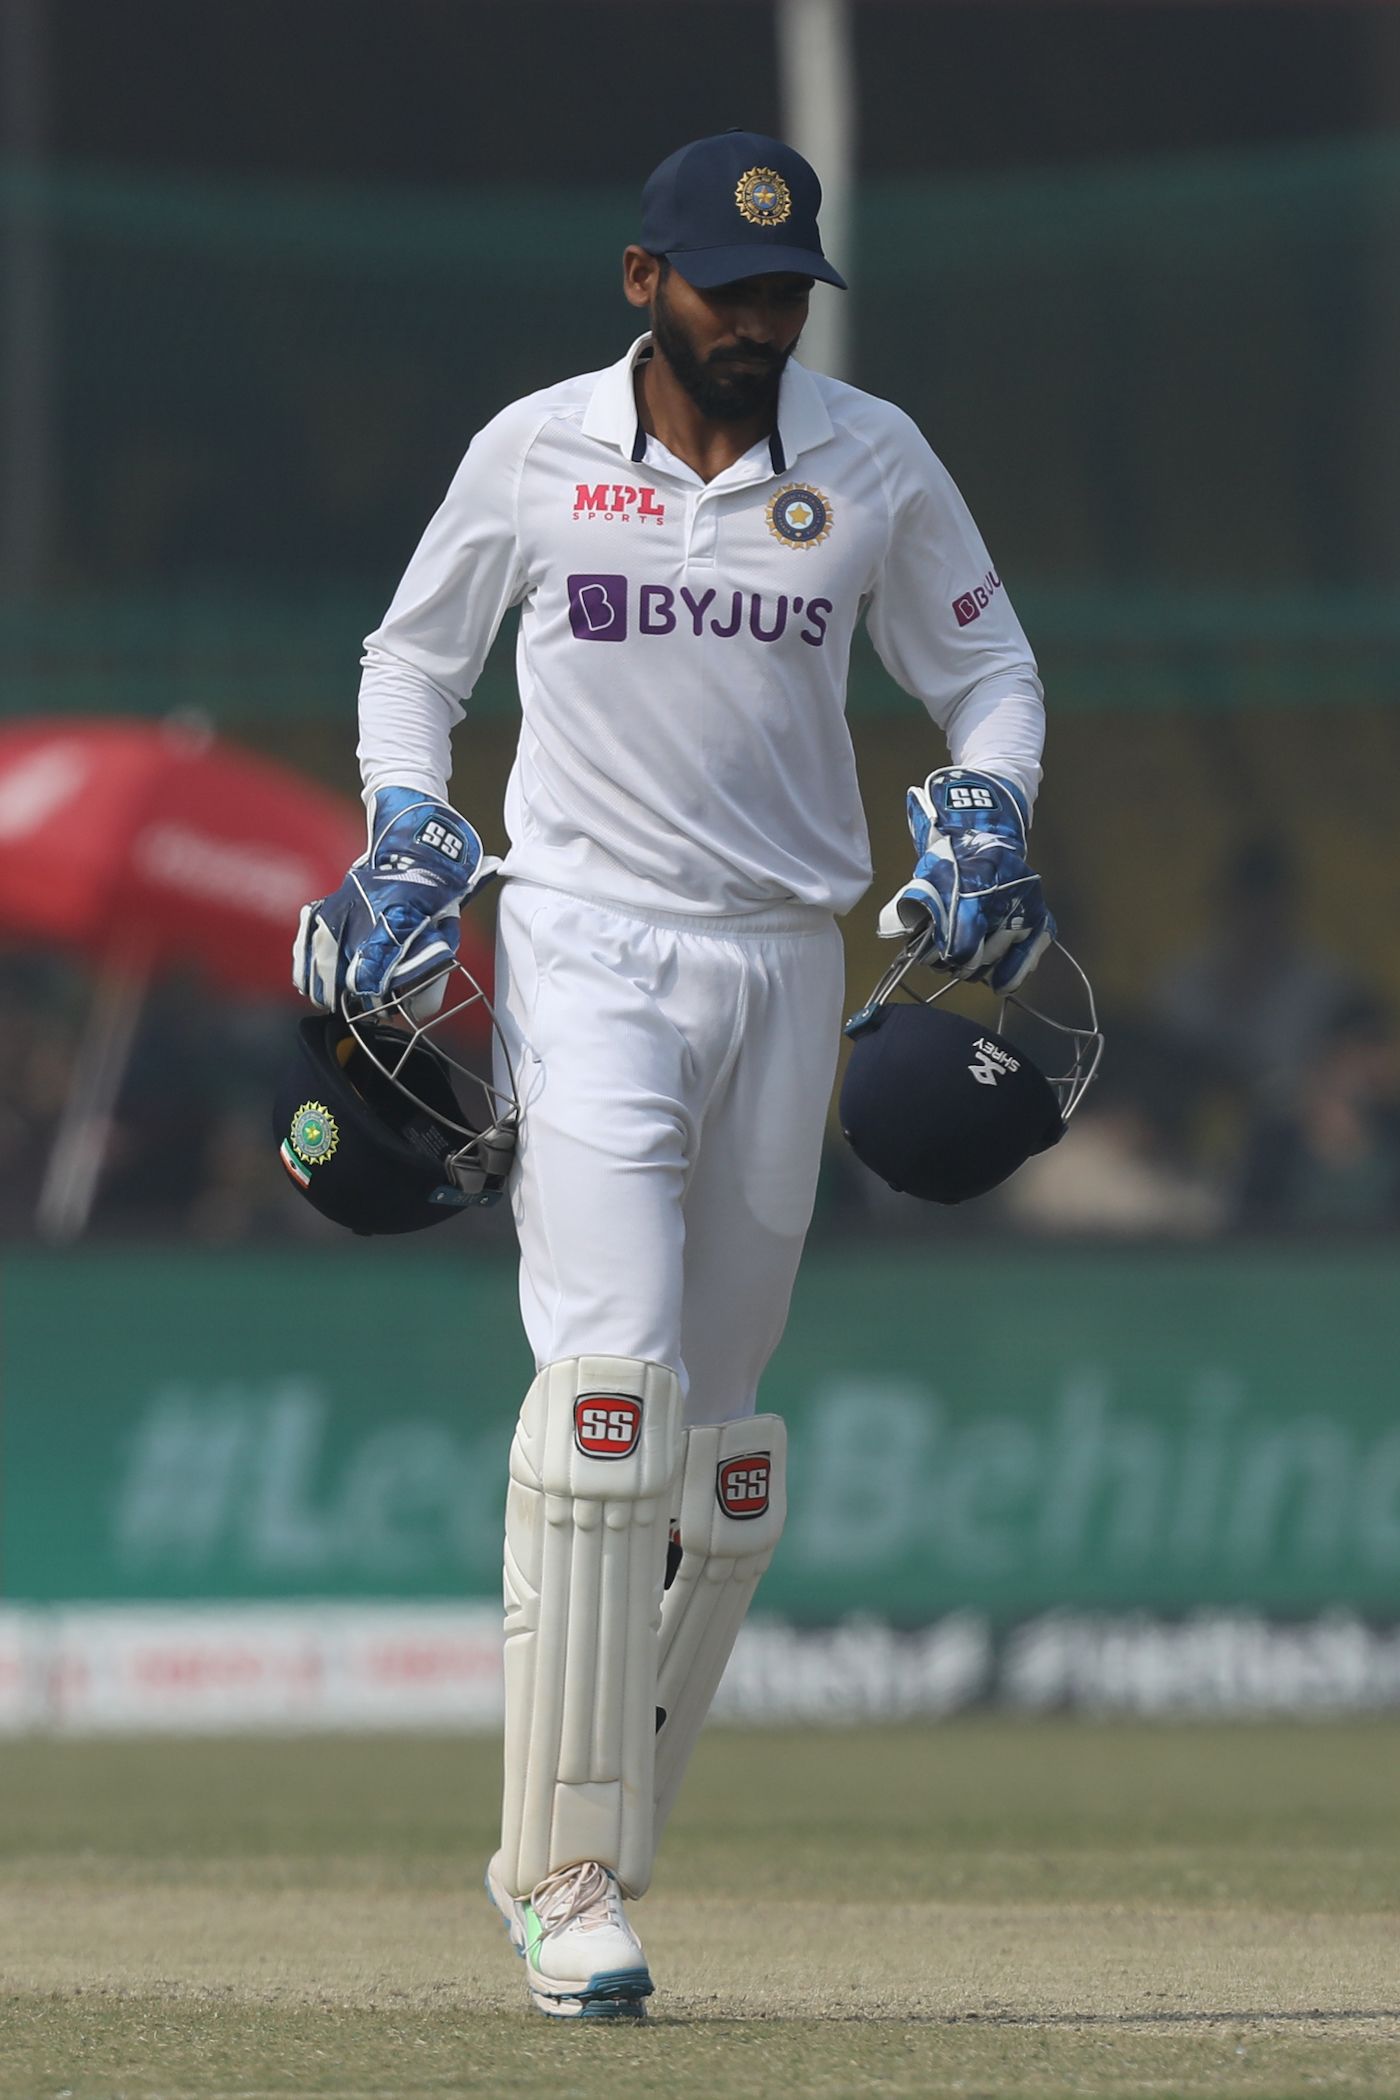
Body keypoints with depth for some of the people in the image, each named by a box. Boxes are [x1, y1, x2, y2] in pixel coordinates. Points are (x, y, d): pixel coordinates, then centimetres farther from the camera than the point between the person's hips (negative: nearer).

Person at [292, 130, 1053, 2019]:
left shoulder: (876, 463, 3)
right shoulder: (534, 453, 0)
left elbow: (985, 663, 15)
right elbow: (414, 657, 15)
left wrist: (988, 810, -4)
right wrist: (408, 837, 0)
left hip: (785, 970, 3)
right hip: (588, 956, -3)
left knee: (719, 1434, 5)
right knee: (611, 1378, -18)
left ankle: (575, 1854, 16)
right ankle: (567, 1881, -19)